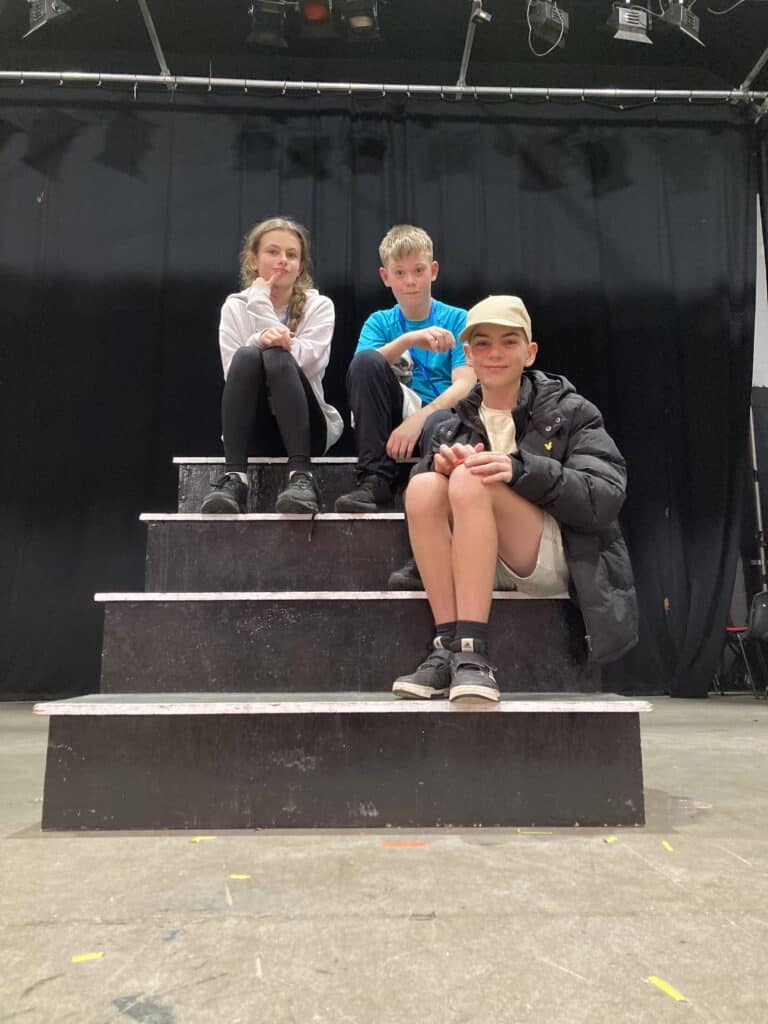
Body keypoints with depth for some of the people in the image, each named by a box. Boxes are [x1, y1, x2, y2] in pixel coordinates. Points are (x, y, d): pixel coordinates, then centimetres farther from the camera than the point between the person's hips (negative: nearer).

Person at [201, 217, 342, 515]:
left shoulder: (319, 306, 4)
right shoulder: (235, 307, 7)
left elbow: (305, 363, -14)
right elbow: (234, 372, -5)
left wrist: (262, 306, -10)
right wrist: (260, 341, -24)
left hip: (308, 429, -1)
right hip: (256, 431, 1)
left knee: (276, 356, -28)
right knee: (248, 355, -27)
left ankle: (301, 475, -40)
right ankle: (234, 477, -37)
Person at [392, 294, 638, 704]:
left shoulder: (570, 412, 5)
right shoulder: (452, 428, 16)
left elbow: (606, 499, -8)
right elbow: (420, 497, 7)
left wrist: (520, 469, -22)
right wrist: (441, 462, -16)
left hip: (556, 562, -3)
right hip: (485, 565, 4)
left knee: (471, 480, -27)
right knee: (423, 486, -22)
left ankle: (471, 652, -34)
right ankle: (448, 647, -27)